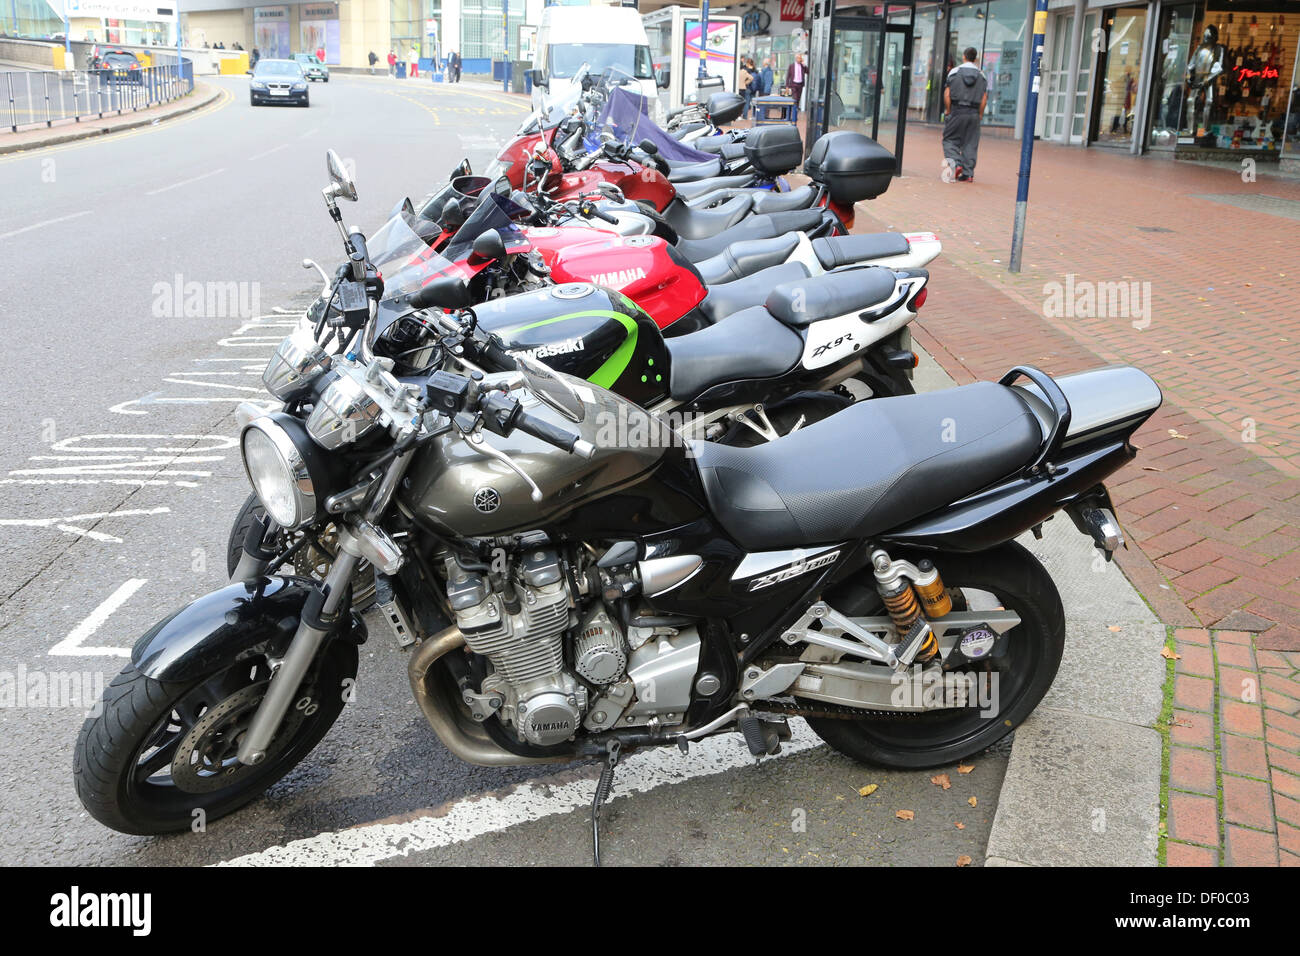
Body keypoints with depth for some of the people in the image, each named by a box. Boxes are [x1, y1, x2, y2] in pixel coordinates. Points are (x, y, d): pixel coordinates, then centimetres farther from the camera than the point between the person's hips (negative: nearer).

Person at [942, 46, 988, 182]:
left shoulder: (954, 71, -1)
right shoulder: (981, 75, 6)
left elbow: (947, 94, -7)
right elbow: (984, 98, 2)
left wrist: (948, 110, 0)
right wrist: (980, 115, 8)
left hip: (956, 112, -2)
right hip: (973, 114, 2)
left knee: (950, 140, 8)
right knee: (970, 144, 6)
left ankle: (955, 163, -15)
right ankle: (968, 173, 5)